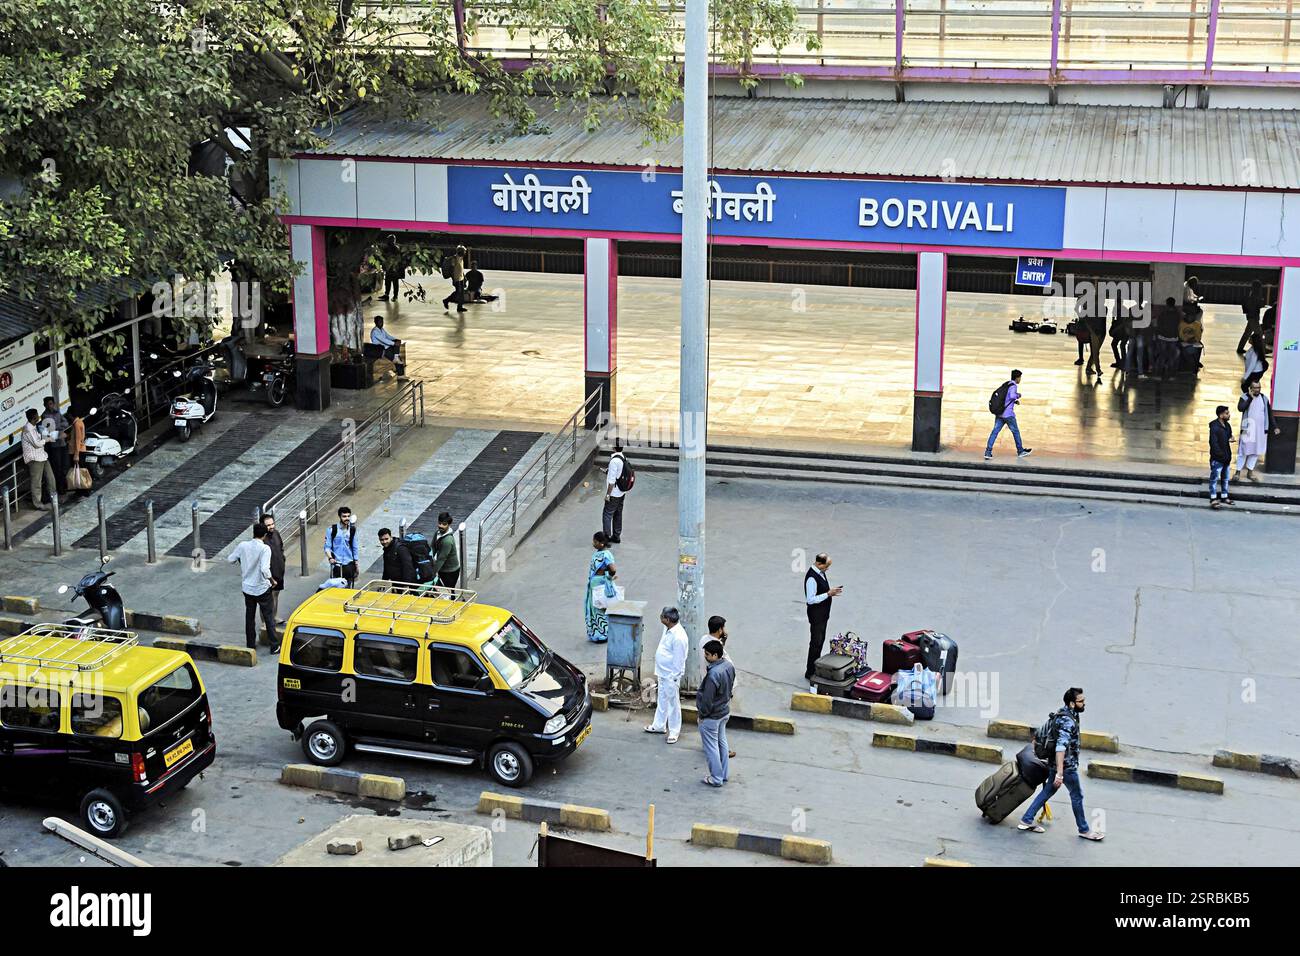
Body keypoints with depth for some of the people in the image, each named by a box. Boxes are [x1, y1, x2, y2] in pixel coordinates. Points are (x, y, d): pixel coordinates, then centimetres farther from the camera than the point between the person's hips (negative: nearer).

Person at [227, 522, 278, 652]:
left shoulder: (243, 545, -7)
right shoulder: (265, 549, -21)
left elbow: (230, 559, 5)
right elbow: (265, 569, -30)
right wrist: (272, 580, -13)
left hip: (248, 588, 4)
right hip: (262, 589, -4)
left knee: (249, 617, 17)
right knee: (268, 617, 10)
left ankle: (251, 645, 25)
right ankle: (274, 645, 15)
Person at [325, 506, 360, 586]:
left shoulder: (352, 530, 7)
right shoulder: (332, 529, -4)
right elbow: (327, 547, -3)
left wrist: (356, 564, 14)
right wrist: (330, 558, -20)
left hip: (349, 565, 3)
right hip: (336, 565, -3)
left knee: (349, 588, 4)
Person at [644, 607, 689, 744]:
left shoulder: (679, 636, -28)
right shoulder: (667, 629, 1)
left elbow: (679, 660, -22)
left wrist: (674, 678, -18)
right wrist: (657, 671, 17)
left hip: (671, 675, -9)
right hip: (662, 672, 9)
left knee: (673, 703, 5)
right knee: (662, 700, 22)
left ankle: (674, 732, 17)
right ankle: (659, 726, 36)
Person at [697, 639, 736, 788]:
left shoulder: (713, 674, -32)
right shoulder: (729, 666, -4)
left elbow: (707, 699, -25)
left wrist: (701, 713, -10)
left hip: (711, 717, -9)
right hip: (725, 711, 9)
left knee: (711, 747, 6)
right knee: (722, 742, 21)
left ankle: (716, 779, 16)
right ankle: (724, 774, 31)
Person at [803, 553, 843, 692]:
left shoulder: (821, 573, 6)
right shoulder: (811, 578, -25)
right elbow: (811, 599, -26)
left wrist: (831, 592, 3)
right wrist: (828, 594, -25)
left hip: (823, 613, 10)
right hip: (816, 614, -10)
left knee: (820, 641, 19)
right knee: (816, 643, -5)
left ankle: (814, 669, 33)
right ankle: (811, 676, 0)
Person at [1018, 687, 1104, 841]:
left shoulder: (1062, 714, 6)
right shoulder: (1068, 721, -26)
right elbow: (1061, 747, -32)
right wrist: (1060, 773, -34)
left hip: (1057, 763, 9)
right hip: (1067, 765, -9)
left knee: (1048, 791, 15)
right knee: (1077, 796, 6)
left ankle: (1027, 820, 19)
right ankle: (1084, 830, 21)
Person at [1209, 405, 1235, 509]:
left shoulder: (1227, 426, 9)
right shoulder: (1214, 427, -16)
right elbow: (1214, 442, -19)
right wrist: (1220, 454, -20)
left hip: (1226, 457, 8)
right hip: (1217, 458, -8)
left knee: (1225, 479, 15)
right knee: (1215, 478, -3)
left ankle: (1224, 497, 25)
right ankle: (1213, 499, 0)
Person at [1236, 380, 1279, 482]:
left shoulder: (1264, 398, 6)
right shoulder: (1245, 397, -6)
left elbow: (1270, 413, 10)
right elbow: (1240, 408, -25)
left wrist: (1275, 427, 6)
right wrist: (1250, 397, -24)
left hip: (1261, 429, 4)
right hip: (1248, 429, -4)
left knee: (1256, 451, 8)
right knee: (1244, 450, -1)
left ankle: (1250, 472, 18)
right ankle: (1238, 471, 7)